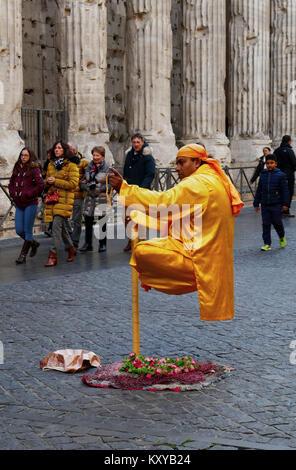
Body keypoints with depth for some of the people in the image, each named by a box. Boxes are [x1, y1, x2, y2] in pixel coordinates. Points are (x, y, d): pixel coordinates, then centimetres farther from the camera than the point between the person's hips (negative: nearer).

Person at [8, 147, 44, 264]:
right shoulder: (17, 169, 10)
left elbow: (41, 185, -15)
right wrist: (13, 195, 4)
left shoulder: (34, 169, -7)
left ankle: (23, 255, 5)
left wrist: (28, 195, -14)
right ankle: (34, 243, 31)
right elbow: (11, 183, 20)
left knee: (27, 230, -1)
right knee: (19, 230, 6)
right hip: (19, 205, 6)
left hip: (30, 204, -6)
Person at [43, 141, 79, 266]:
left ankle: (53, 255, -16)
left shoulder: (71, 165, -3)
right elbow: (47, 181, 28)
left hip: (64, 199, -7)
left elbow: (73, 184, -11)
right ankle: (71, 248, 30)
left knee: (56, 225, -15)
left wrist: (55, 181, -14)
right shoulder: (51, 164, 16)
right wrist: (48, 182, 3)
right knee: (61, 226, 12)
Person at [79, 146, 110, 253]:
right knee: (88, 221, 5)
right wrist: (87, 186, -9)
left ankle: (103, 244, 16)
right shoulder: (89, 167, 10)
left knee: (102, 222, 4)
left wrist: (99, 189, -18)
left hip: (102, 198, -4)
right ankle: (88, 243, 16)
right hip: (90, 198, 4)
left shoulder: (107, 168, -5)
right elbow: (83, 182, 12)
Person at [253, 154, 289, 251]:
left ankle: (282, 237, 27)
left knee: (277, 222, -2)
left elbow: (285, 190, -3)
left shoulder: (280, 175, -3)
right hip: (264, 204, 4)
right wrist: (256, 203, 13)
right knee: (266, 224, 2)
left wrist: (285, 203, -8)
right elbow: (259, 190, 14)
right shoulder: (263, 175, 8)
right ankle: (267, 244, 8)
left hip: (276, 204, -4)